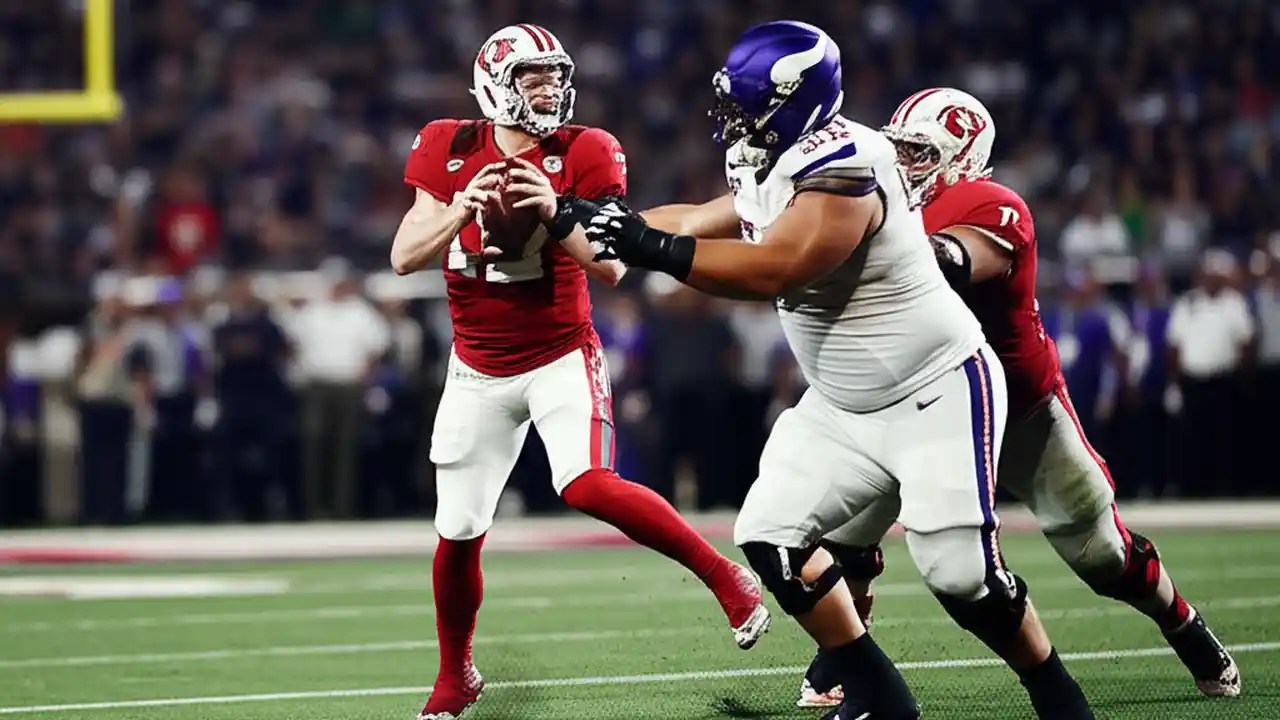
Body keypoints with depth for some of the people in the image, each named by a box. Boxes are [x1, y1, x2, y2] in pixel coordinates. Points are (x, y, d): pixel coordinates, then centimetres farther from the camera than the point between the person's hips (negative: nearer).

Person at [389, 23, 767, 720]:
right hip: (478, 368, 3)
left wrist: (556, 213, -29)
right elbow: (404, 258, -7)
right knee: (458, 533, 5)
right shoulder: (450, 151, -3)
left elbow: (612, 268, -12)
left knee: (587, 486, -28)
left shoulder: (583, 154, -8)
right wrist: (461, 209, -24)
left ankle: (728, 580, -14)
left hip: (562, 356, -3)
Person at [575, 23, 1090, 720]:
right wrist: (605, 220, 9)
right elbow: (703, 220, 17)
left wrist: (649, 247, -37)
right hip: (844, 404, 10)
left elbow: (773, 271, -37)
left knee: (960, 570, -14)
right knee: (770, 536, 0)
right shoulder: (778, 169, 2)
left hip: (936, 394, -10)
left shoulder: (841, 172, -27)